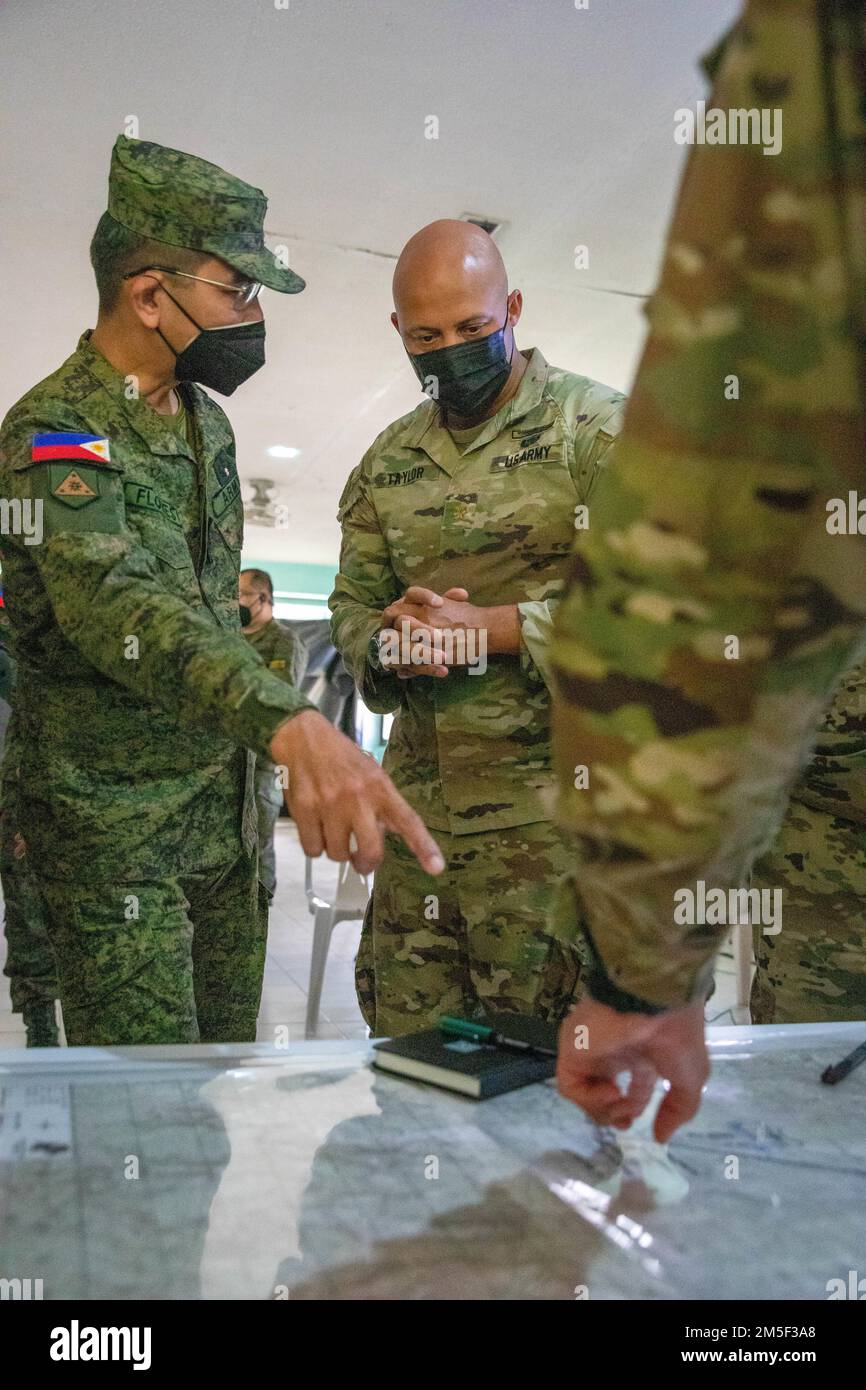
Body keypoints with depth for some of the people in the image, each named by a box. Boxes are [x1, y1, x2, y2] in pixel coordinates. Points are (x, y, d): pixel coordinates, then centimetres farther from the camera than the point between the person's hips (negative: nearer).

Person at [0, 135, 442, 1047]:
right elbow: (113, 604, -36)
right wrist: (290, 724, -53)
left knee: (230, 1070, 15)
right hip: (112, 817, -7)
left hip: (225, 802, 7)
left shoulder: (206, 420, 9)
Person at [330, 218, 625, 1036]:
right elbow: (351, 604, 16)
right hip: (420, 795, 5)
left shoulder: (596, 426, -2)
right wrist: (389, 645, -8)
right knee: (405, 1040, 13)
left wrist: (485, 627, -18)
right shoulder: (387, 462, 15)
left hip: (549, 797, -5)